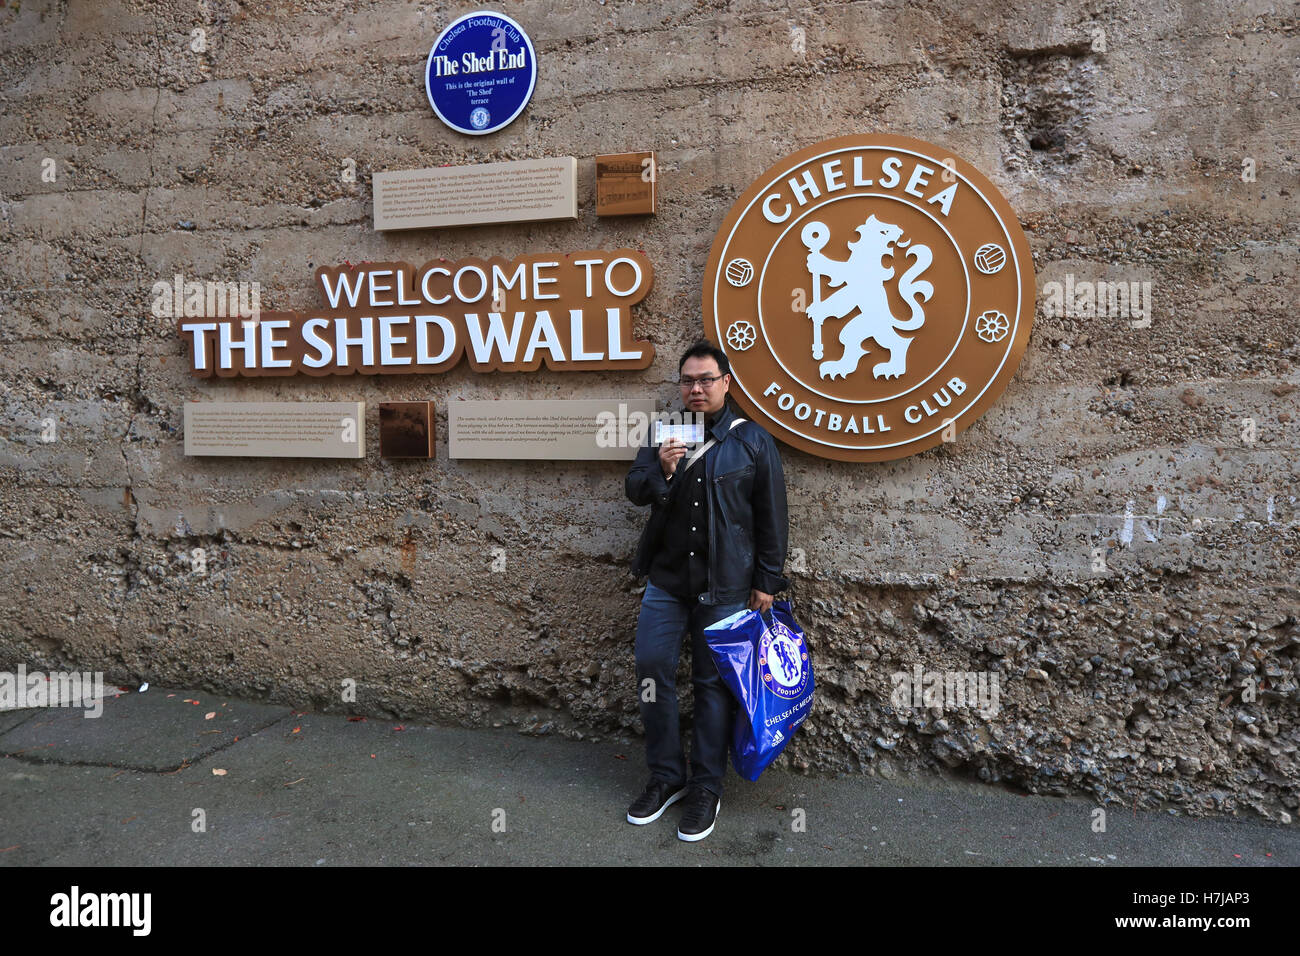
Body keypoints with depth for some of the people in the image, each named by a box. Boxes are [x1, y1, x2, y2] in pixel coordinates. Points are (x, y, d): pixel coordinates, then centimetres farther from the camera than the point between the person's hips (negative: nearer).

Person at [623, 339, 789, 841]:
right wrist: (661, 470, -16)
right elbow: (635, 489, 6)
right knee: (652, 669, 3)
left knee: (713, 683, 4)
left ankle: (706, 788, 19)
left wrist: (766, 582, -3)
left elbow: (771, 517, -1)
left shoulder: (753, 441, -2)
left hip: (726, 585, -3)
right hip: (666, 578, 4)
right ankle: (665, 777, 21)